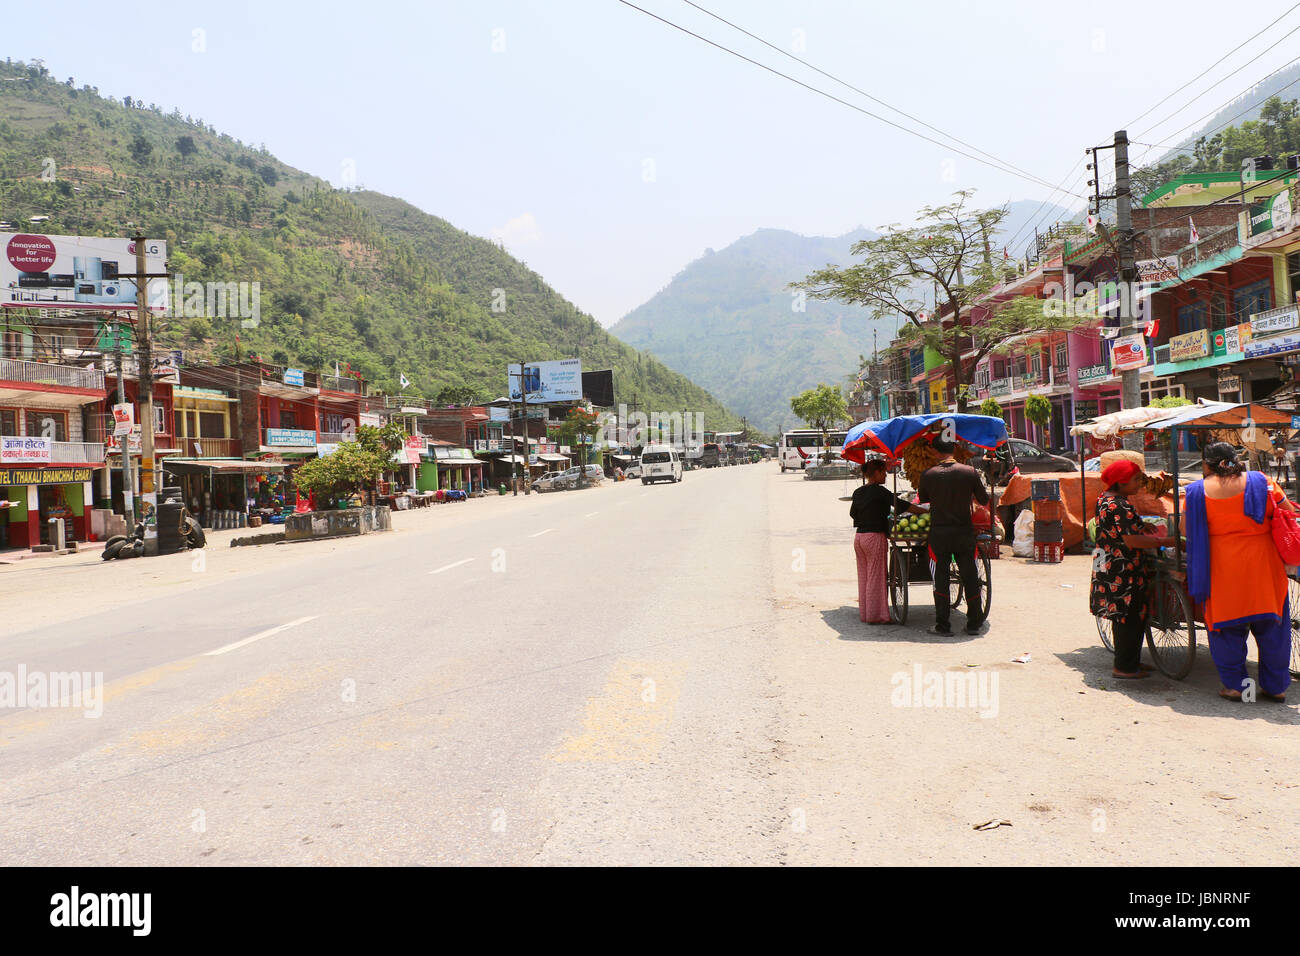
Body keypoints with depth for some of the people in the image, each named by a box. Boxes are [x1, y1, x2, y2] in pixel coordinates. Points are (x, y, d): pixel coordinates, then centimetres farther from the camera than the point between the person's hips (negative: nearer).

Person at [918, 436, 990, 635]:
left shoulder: (928, 474, -6)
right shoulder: (970, 472, -5)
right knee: (970, 577, 10)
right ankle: (974, 623, 15)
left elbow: (922, 500, 10)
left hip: (938, 532, -1)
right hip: (964, 532, 1)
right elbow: (984, 500, 5)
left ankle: (942, 624, 6)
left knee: (940, 577, 6)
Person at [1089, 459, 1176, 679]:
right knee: (1130, 618, -1)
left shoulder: (1105, 499, 10)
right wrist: (1166, 541, -20)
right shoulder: (1121, 506, -21)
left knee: (1121, 617, 18)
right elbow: (1132, 540, -26)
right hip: (1123, 573, -10)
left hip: (1106, 567, 10)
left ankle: (1125, 661, 29)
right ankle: (1125, 667, 6)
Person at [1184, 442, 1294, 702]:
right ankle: (1275, 686, 20)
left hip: (1222, 566, -1)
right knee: (1270, 625, 12)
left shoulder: (1199, 491, -3)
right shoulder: (1260, 481, 1)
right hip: (1263, 563, 2)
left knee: (1226, 625, 10)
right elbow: (1289, 515, 2)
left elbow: (1186, 528, 3)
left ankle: (1234, 684, 14)